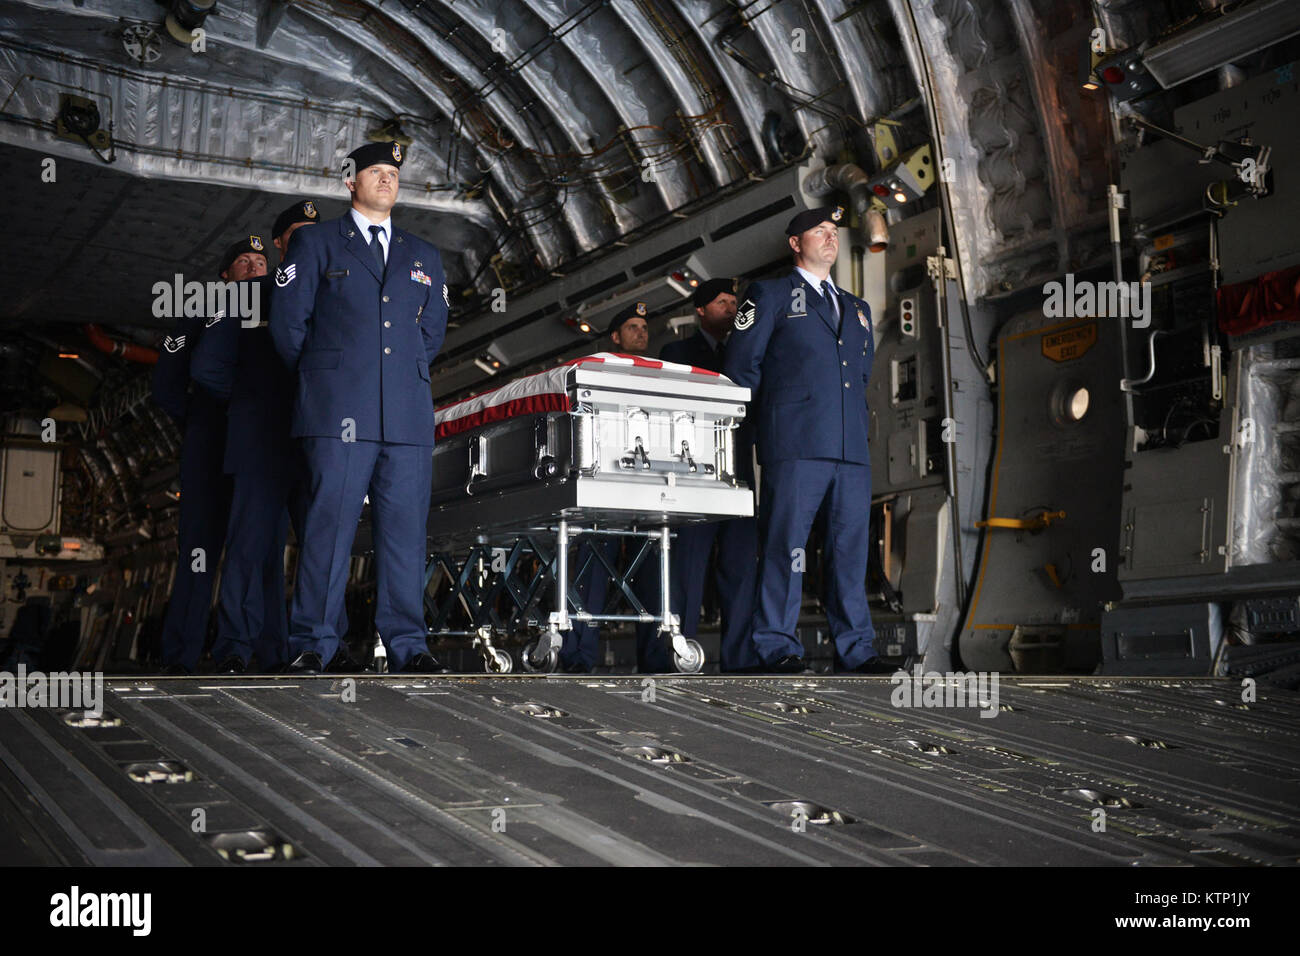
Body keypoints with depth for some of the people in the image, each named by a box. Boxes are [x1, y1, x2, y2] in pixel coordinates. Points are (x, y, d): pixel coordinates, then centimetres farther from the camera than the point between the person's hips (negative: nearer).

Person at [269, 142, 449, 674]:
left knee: (405, 527, 0)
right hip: (340, 410, -3)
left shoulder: (424, 257, 22)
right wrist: (320, 376, 10)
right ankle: (312, 645, 1)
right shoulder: (316, 244, 11)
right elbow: (287, 321, 8)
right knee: (329, 523, -5)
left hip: (408, 413, 3)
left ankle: (407, 645, 5)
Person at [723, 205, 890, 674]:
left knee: (851, 547, 4)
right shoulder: (769, 295, 9)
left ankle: (856, 648, 9)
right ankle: (778, 647, 0)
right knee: (784, 543, -6)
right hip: (795, 443, -5)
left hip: (852, 446, 5)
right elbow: (739, 367, 4)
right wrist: (770, 419, 5)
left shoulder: (857, 308, 26)